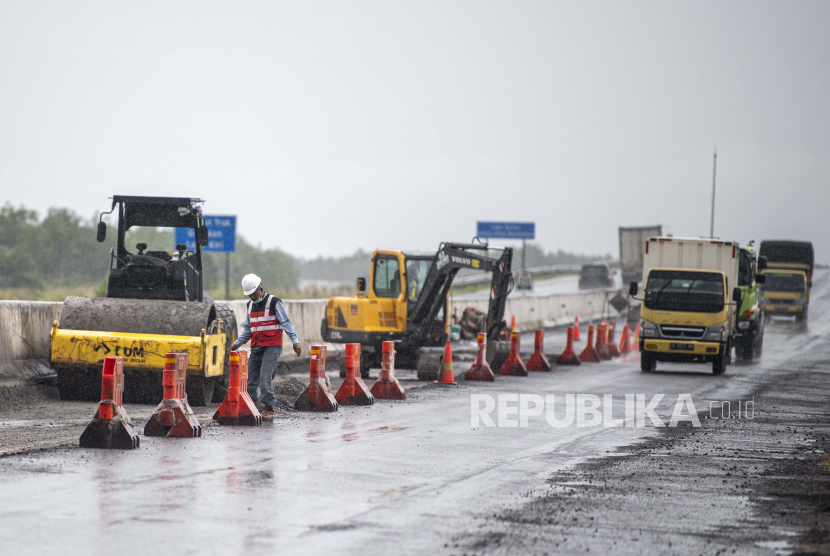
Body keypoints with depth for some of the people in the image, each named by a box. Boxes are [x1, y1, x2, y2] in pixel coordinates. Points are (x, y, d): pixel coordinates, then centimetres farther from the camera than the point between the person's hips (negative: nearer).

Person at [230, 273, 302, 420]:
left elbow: (286, 323, -8)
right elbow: (248, 329, 21)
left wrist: (295, 341, -17)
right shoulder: (250, 305, 16)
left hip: (272, 347, -7)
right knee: (251, 379, 2)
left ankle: (268, 408, -6)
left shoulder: (274, 302, -4)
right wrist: (237, 343, 9)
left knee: (265, 379, -14)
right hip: (256, 348, 7)